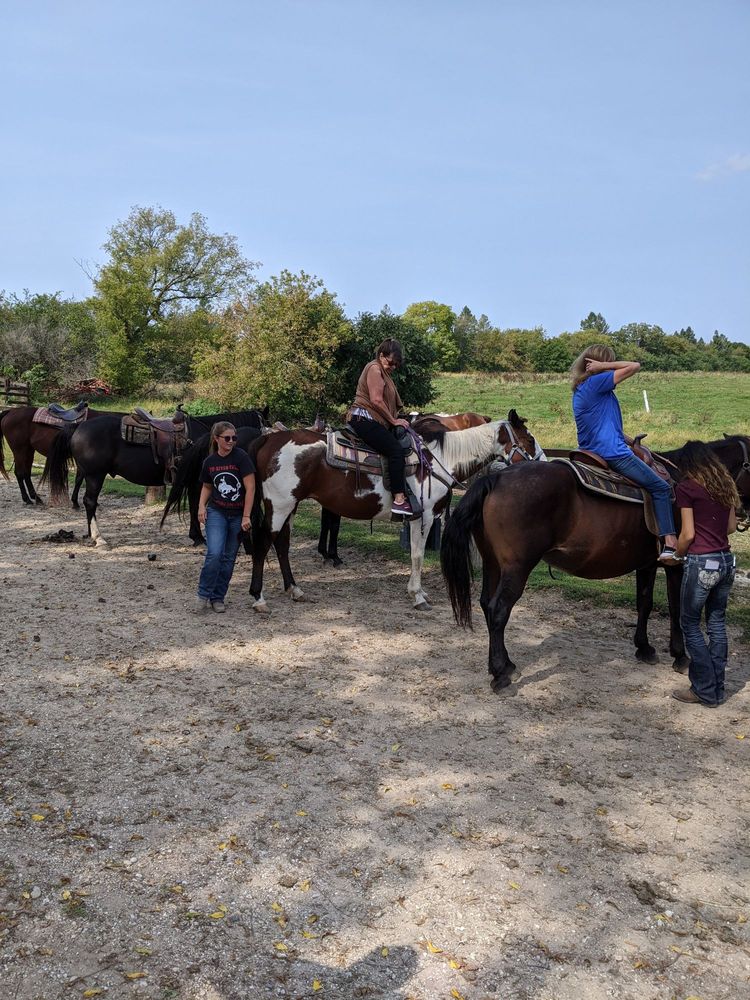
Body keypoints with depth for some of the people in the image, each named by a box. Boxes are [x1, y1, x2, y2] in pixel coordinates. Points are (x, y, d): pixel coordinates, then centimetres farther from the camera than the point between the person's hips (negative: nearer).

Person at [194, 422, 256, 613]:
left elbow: (250, 488, -13)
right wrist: (201, 505, -1)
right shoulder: (210, 461, 0)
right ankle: (203, 595, 1)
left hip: (238, 515, -1)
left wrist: (246, 516, -15)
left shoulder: (241, 457, -12)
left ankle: (218, 597, 20)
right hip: (216, 513, 1)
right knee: (214, 553, -15)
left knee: (228, 558, 6)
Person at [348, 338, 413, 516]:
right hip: (364, 419, -11)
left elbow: (386, 401, 26)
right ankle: (399, 500, -27)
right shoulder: (374, 369, -7)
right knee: (396, 450, -22)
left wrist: (395, 419, 13)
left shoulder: (383, 372, 25)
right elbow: (376, 400, -17)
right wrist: (393, 420, -10)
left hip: (371, 420, 11)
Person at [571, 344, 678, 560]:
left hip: (590, 454, 10)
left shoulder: (579, 391, 16)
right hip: (614, 454, -9)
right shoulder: (597, 383, -12)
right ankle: (670, 544, -10)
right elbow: (634, 366, -15)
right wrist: (604, 366, -9)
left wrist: (628, 440, 25)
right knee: (661, 488, 0)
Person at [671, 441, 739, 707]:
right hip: (726, 560, 7)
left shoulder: (687, 487, -10)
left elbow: (688, 534, -11)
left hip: (701, 563, -7)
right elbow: (732, 526, 13)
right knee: (717, 623, 14)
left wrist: (677, 554, 7)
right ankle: (717, 689, 21)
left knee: (690, 624, 6)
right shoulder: (724, 484, 9)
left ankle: (705, 691, 9)